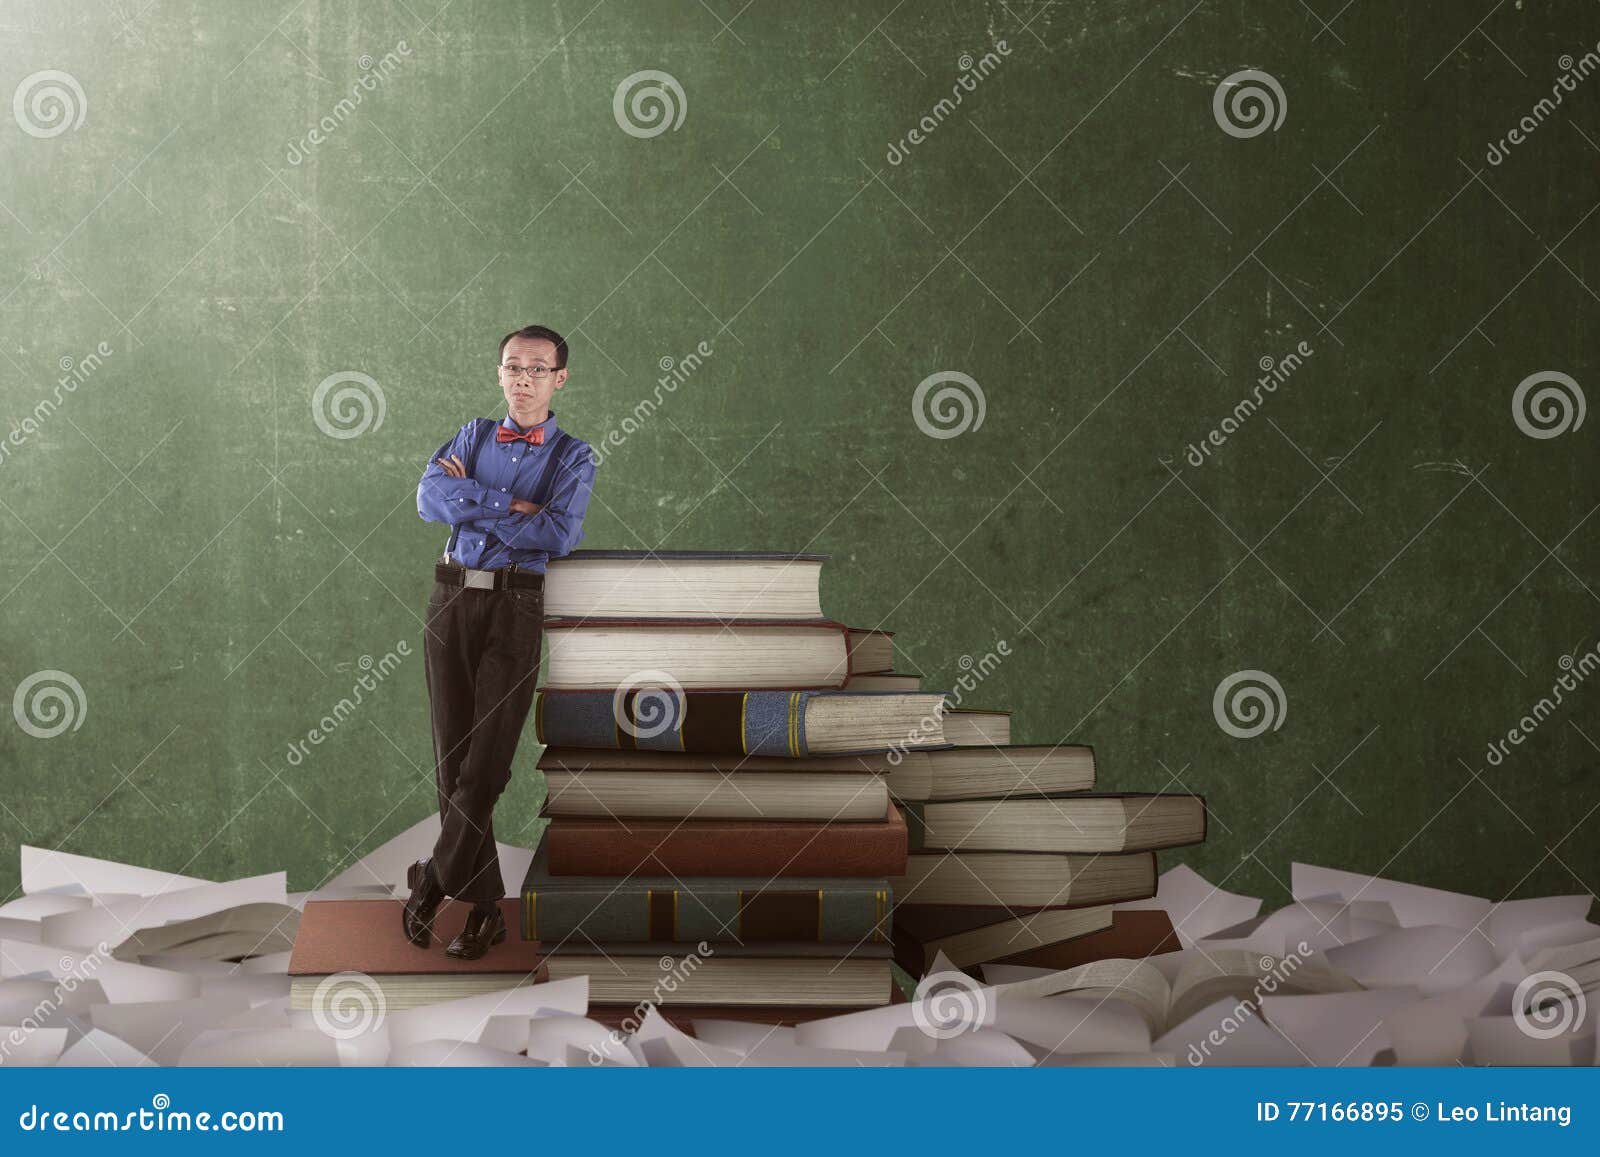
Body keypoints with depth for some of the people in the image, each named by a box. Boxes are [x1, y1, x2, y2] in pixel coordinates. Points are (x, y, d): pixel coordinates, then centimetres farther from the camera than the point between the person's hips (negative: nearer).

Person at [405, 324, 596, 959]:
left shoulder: (573, 457, 6)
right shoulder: (474, 435, 15)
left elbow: (558, 534, -12)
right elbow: (429, 496, -3)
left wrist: (470, 502, -6)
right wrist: (510, 506, -10)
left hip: (517, 604, -3)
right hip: (454, 599, 3)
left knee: (488, 757, -9)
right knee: (452, 755, 2)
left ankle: (432, 881, 4)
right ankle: (484, 905, 9)